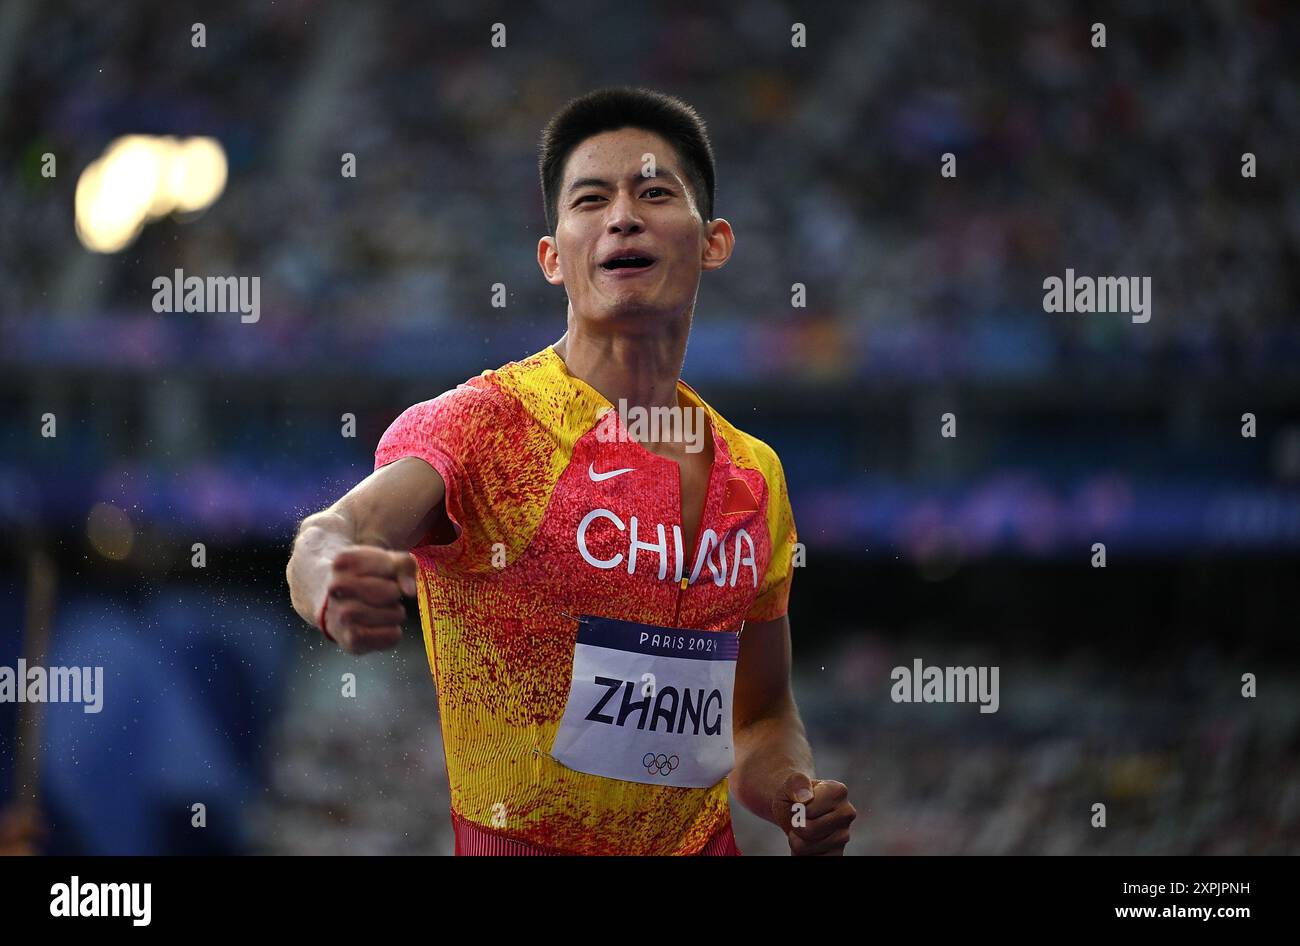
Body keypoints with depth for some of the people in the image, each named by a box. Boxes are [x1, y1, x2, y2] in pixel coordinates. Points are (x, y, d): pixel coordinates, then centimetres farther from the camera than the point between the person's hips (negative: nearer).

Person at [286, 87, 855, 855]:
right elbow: (340, 531, -31)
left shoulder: (755, 475, 5)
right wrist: (339, 591, -54)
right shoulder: (478, 425, -11)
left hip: (703, 845, 5)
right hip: (517, 845, -4)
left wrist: (798, 796, -7)